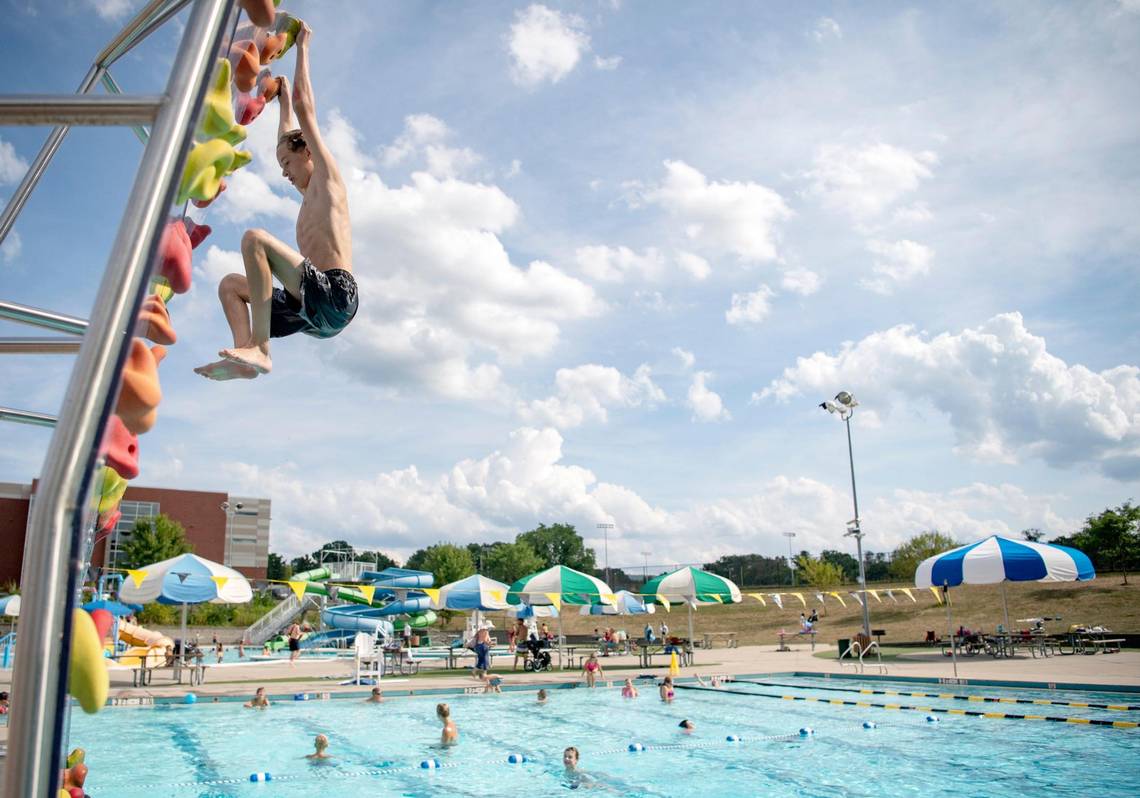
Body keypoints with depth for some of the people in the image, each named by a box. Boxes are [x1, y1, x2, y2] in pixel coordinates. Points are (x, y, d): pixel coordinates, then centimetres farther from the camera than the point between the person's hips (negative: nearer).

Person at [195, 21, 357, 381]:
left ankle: (259, 350, -33)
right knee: (230, 285, 18)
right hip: (314, 310, 10)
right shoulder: (309, 194, 32)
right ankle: (246, 356, -11)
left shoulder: (329, 177, 10)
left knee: (254, 238, -24)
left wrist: (302, 46, 19)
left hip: (335, 296, -10)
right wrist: (282, 100, 56)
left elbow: (305, 108, 9)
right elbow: (287, 141, 47)